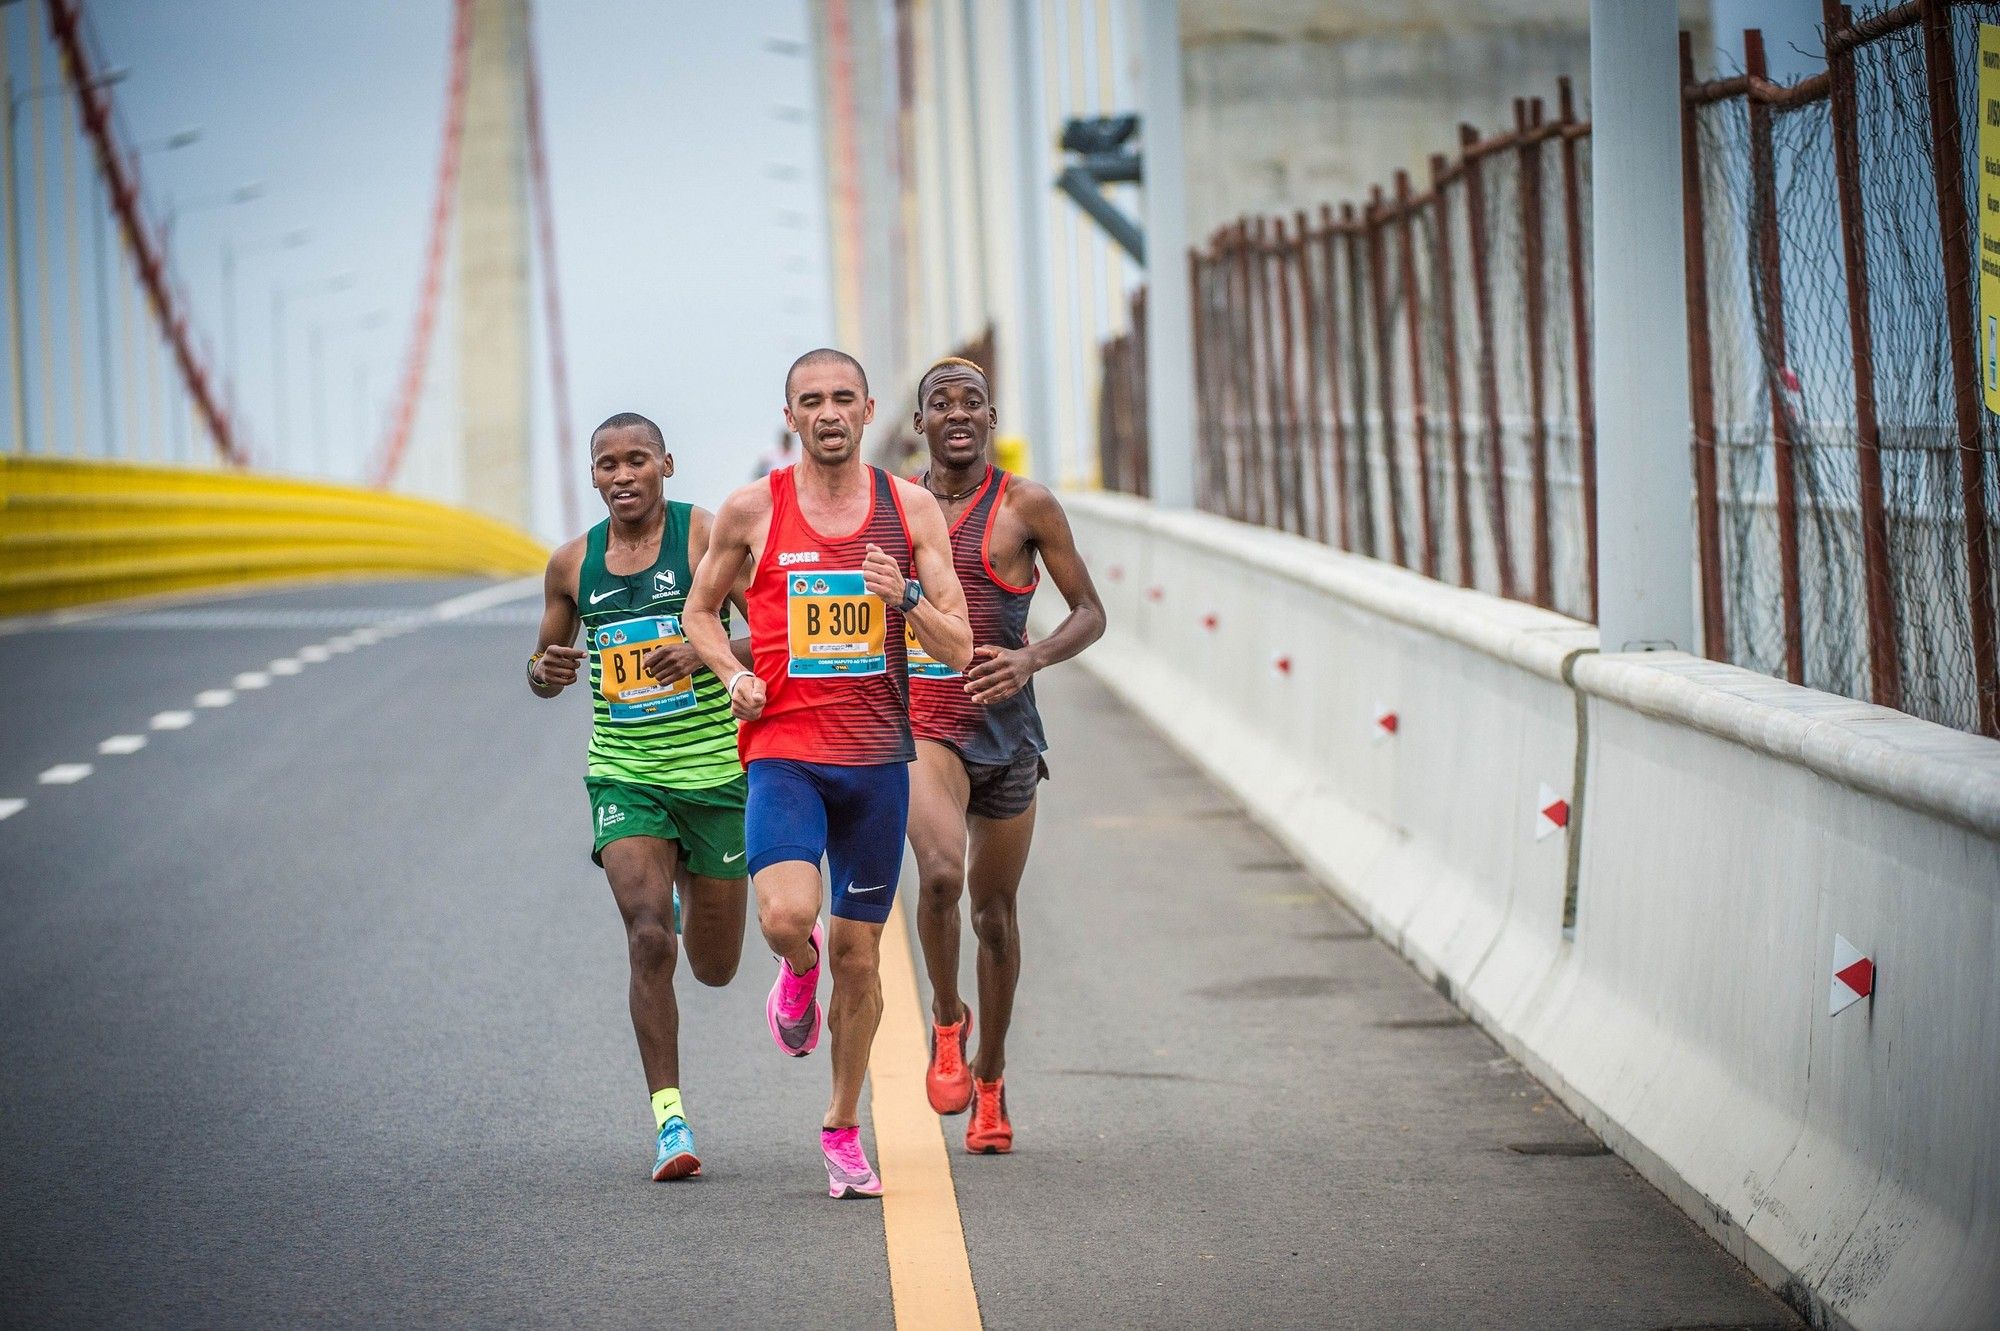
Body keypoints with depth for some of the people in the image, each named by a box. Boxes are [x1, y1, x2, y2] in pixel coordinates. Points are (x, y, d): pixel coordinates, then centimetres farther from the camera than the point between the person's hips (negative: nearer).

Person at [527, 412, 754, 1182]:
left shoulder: (706, 536, -7)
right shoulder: (573, 563, 4)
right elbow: (542, 670, 16)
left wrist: (709, 653, -28)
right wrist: (549, 673, -8)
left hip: (716, 771, -1)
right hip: (624, 777, 1)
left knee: (715, 968, 11)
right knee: (649, 938, -18)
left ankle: (685, 886, 47)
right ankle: (668, 1117, -11)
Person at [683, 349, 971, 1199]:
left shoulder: (911, 509, 2)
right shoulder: (752, 510, -1)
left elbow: (958, 650, 1)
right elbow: (700, 610, 14)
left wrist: (906, 597, -18)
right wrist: (733, 674, -6)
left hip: (876, 757, 2)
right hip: (782, 752, -2)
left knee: (858, 952, 8)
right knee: (785, 915, -26)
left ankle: (843, 1128, 26)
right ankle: (797, 968, 13)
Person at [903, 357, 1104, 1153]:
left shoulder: (1027, 507, -1)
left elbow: (1090, 613, 2)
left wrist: (1033, 658, -16)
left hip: (1004, 724, 1)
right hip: (920, 721, 0)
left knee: (994, 910, 10)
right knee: (940, 871, -27)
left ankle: (989, 1074, 29)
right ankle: (946, 1020, -1)